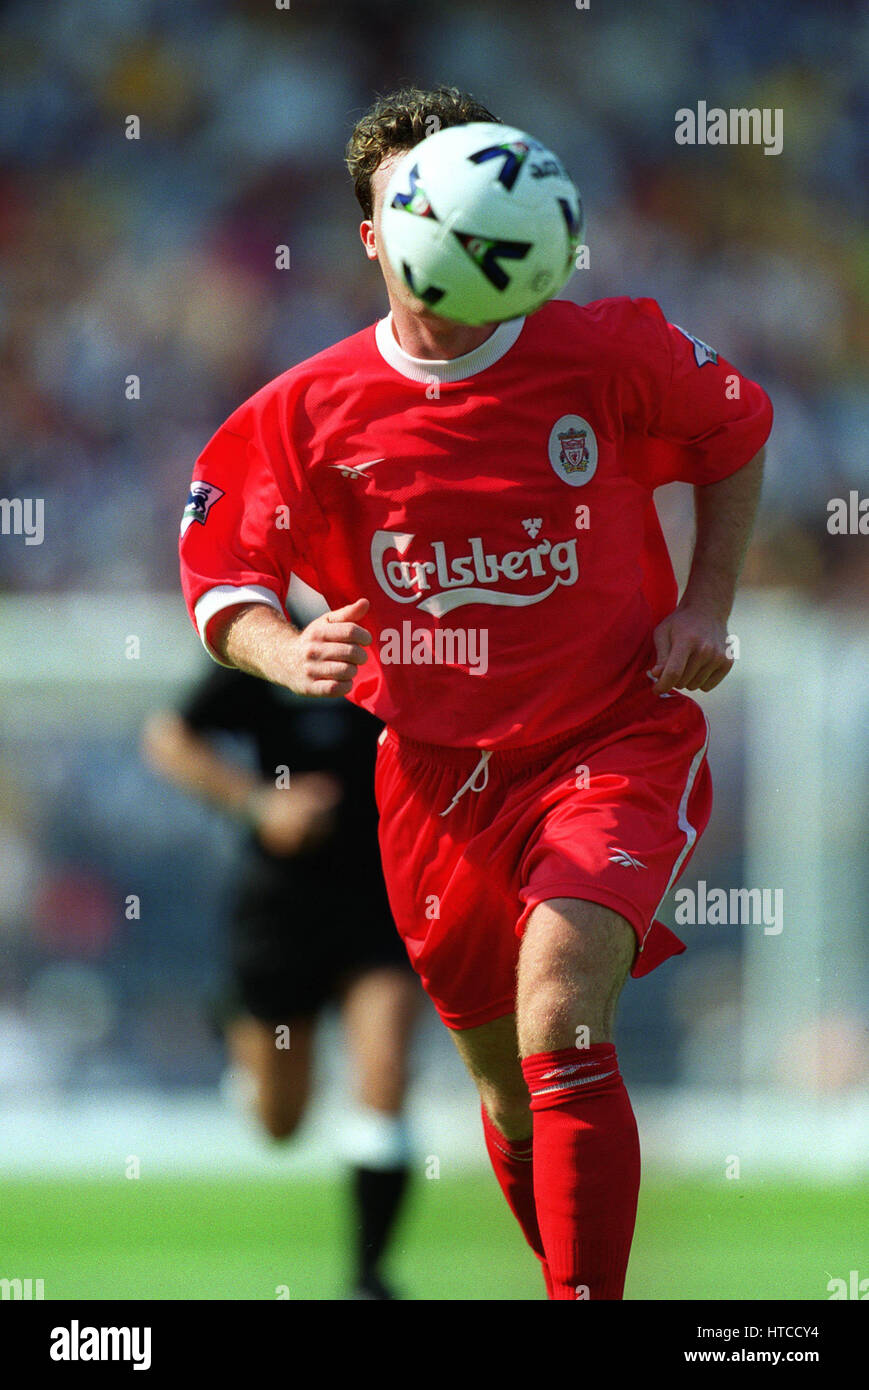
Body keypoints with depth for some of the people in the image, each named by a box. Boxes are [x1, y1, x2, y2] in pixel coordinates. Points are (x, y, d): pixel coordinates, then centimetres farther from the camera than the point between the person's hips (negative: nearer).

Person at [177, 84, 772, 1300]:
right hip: (439, 776, 3)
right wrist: (290, 655, -23)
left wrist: (706, 607, 0)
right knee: (509, 1090, 14)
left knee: (559, 1011, -27)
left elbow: (735, 433, 11)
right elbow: (221, 581, -1)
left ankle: (587, 1291, -28)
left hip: (615, 744, -3)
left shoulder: (608, 357, -9)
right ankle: (579, 1275, 37)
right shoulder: (313, 410, -6)